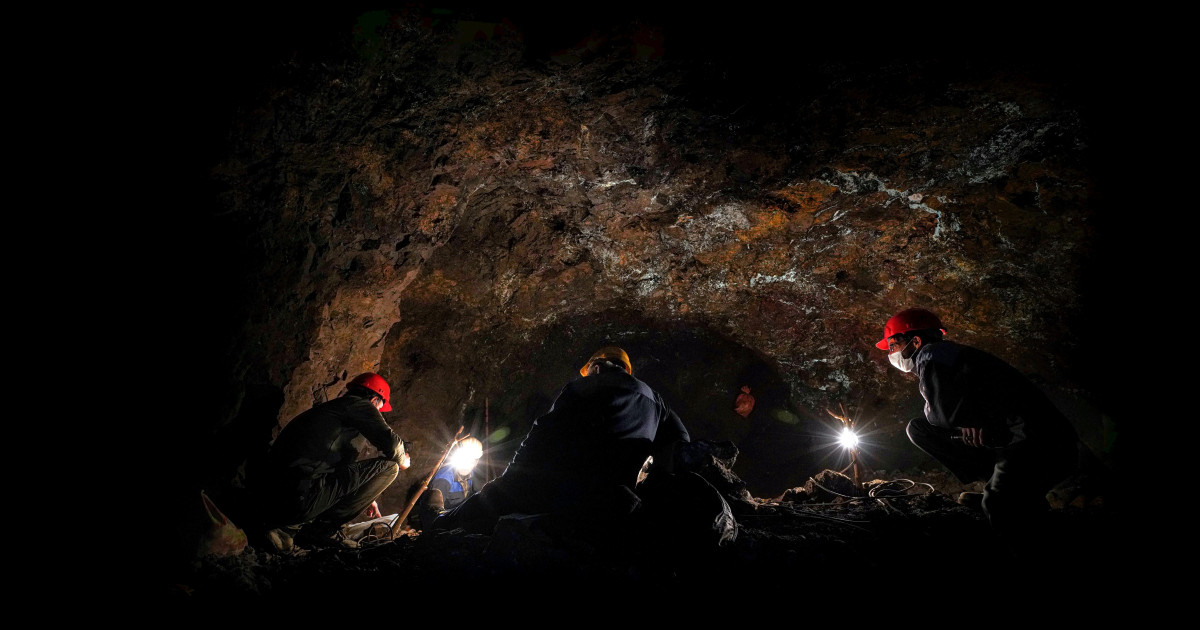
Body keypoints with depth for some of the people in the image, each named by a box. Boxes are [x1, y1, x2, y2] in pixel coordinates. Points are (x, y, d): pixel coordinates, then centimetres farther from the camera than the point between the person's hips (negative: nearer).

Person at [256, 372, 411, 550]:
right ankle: (321, 529, -1)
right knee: (388, 467, -1)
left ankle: (290, 528, 15)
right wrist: (401, 459, 16)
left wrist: (366, 498, 55)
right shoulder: (359, 405, 4)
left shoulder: (329, 408, 31)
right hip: (302, 497, -9)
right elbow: (390, 442, -9)